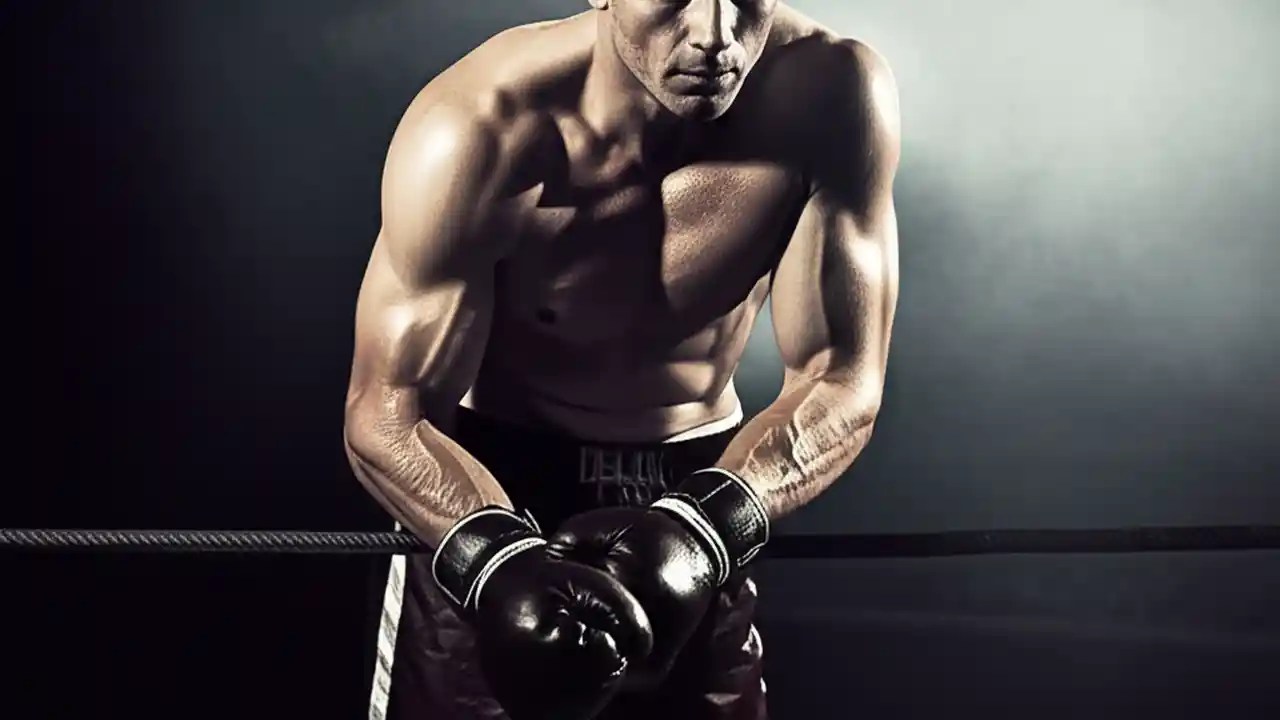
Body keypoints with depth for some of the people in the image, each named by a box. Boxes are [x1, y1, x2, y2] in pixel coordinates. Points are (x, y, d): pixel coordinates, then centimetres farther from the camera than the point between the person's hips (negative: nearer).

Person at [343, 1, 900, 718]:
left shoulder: (833, 95, -21)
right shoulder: (480, 132, -26)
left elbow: (840, 382, -18)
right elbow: (386, 415, -22)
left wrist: (704, 527, -35)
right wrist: (497, 562, -41)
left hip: (700, 486, 2)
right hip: (488, 478, -2)